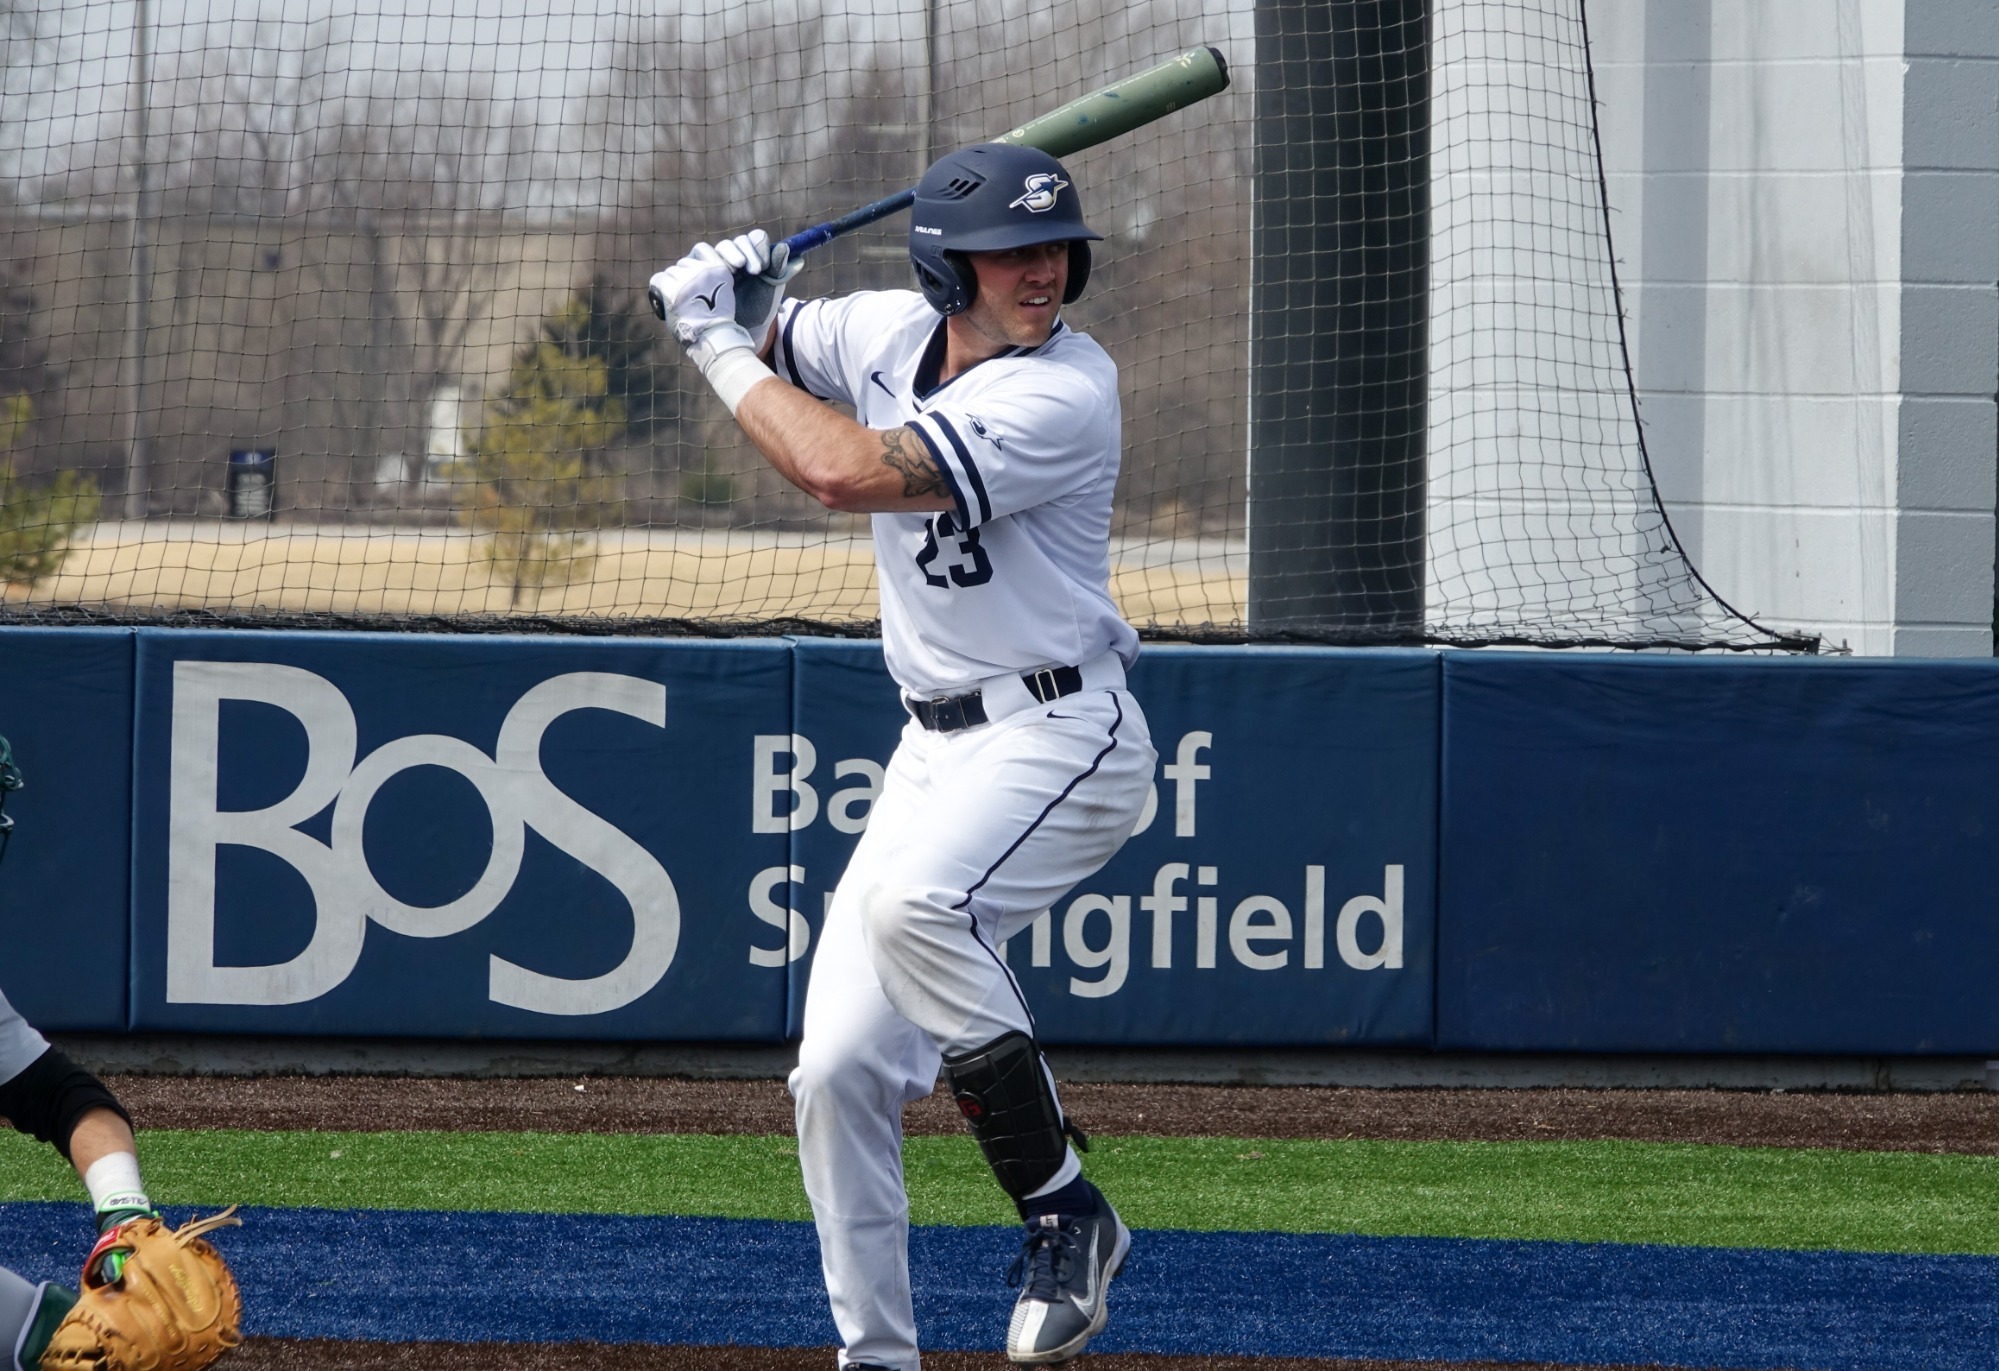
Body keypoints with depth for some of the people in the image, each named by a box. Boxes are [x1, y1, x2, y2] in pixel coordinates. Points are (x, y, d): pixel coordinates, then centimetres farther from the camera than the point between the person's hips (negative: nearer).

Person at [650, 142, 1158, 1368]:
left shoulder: (1064, 393, -20)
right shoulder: (891, 334, 2)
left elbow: (844, 471, -29)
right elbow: (767, 344, 21)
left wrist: (722, 345, -16)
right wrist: (739, 303, -4)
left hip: (1063, 737, -8)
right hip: (936, 748, 8)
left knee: (913, 901, -36)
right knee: (840, 1070, 0)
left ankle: (1066, 1212, -23)